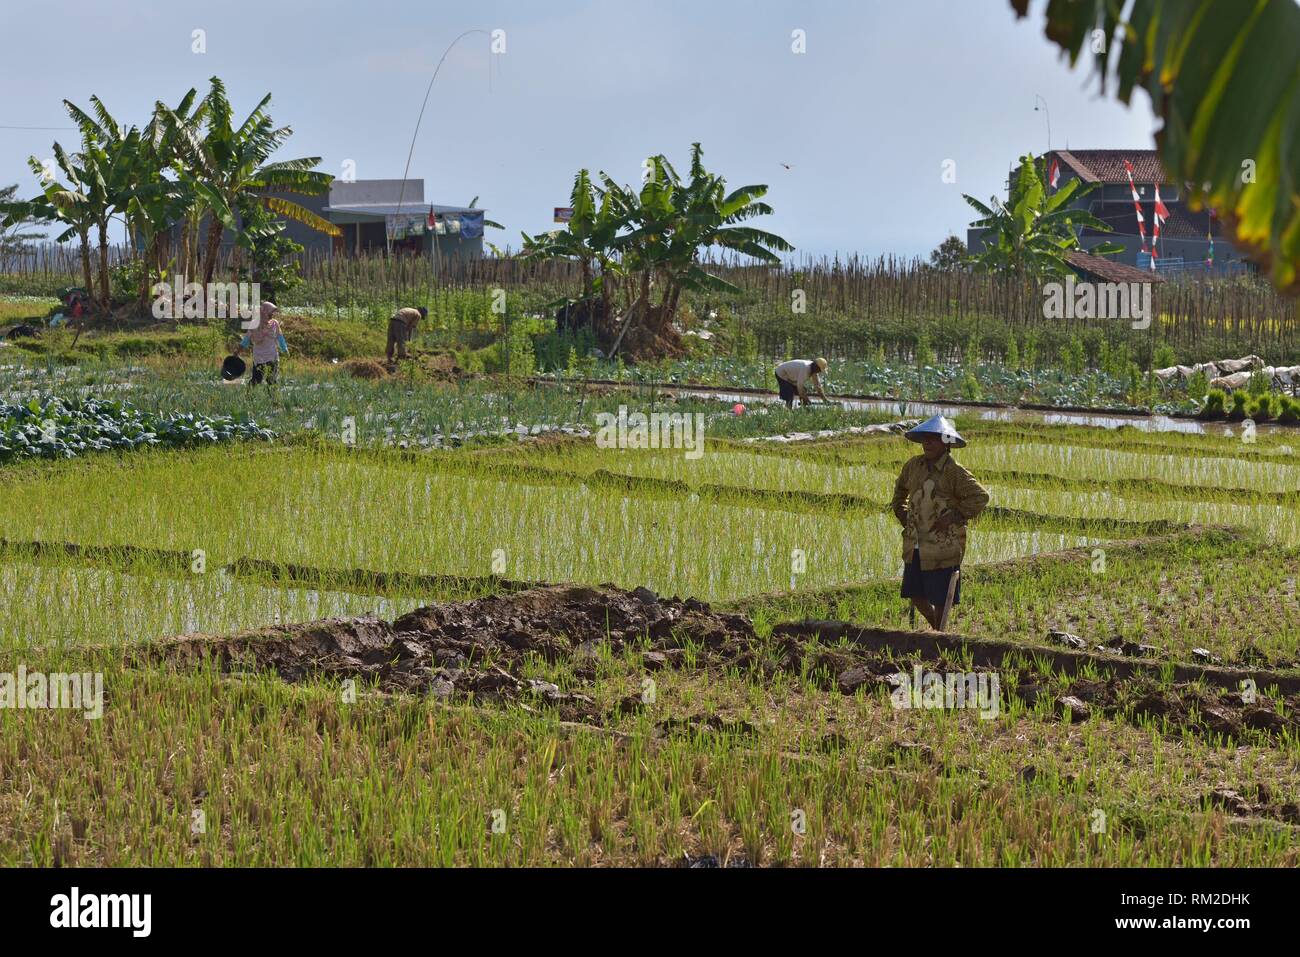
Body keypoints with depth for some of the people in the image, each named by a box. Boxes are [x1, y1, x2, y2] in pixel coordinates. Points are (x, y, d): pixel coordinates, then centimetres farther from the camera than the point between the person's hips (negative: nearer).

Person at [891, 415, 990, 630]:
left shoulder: (954, 472, -14)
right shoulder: (914, 465, 5)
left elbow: (980, 497, -17)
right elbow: (900, 488, 26)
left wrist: (954, 517, -18)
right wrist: (903, 517, 16)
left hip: (943, 548, -6)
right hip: (916, 545, 6)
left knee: (940, 599, 2)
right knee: (916, 595, 11)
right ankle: (935, 626, 35)